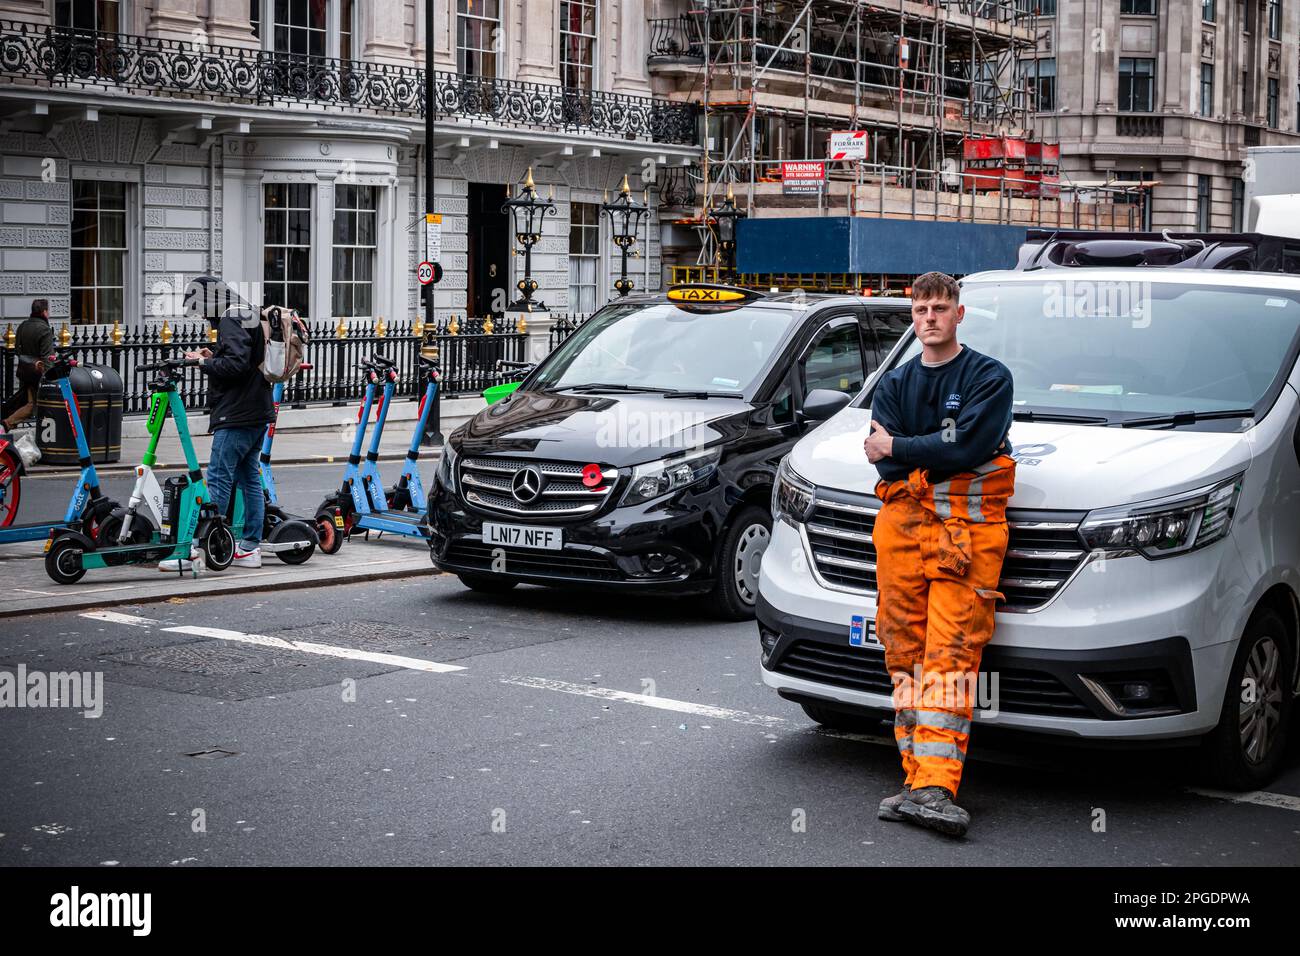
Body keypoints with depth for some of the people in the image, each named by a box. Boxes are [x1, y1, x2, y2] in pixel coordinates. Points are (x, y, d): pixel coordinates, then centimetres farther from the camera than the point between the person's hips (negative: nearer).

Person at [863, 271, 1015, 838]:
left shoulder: (989, 378, 6)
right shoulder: (894, 385, 20)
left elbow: (969, 448, -10)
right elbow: (882, 461, 5)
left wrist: (898, 448, -4)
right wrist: (938, 452, -8)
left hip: (969, 530, -4)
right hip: (902, 526, 4)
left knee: (951, 653, -13)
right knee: (905, 655, -1)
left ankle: (935, 786, -19)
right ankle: (919, 779, 3)